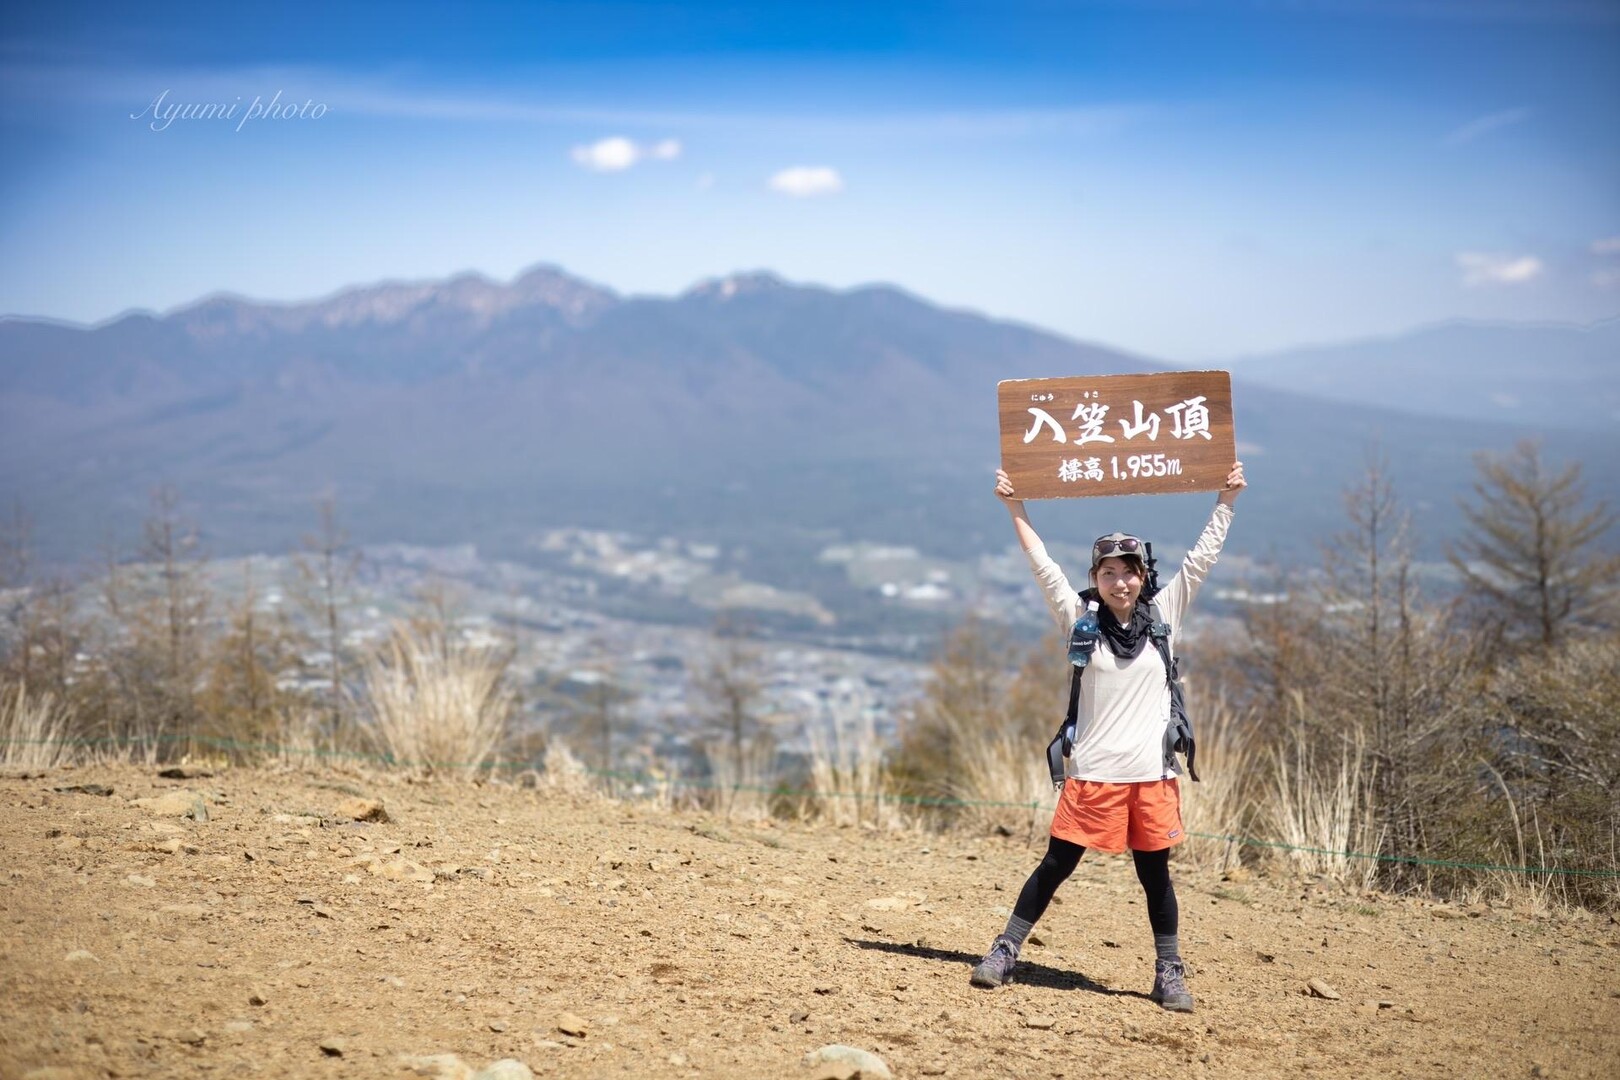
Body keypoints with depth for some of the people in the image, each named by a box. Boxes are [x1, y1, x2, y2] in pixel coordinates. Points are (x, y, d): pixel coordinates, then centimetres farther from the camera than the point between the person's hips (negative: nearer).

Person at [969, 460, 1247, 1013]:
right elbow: (1043, 566, 1)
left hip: (1151, 773, 1)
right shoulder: (1081, 619, 3)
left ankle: (1169, 974, 17)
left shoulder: (1163, 615, 7)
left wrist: (1227, 500, 8)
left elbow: (1200, 558, 9)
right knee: (1056, 865, 2)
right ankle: (1004, 953, 11)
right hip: (1092, 772, -1)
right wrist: (1015, 506, 0)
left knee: (1155, 873, 8)